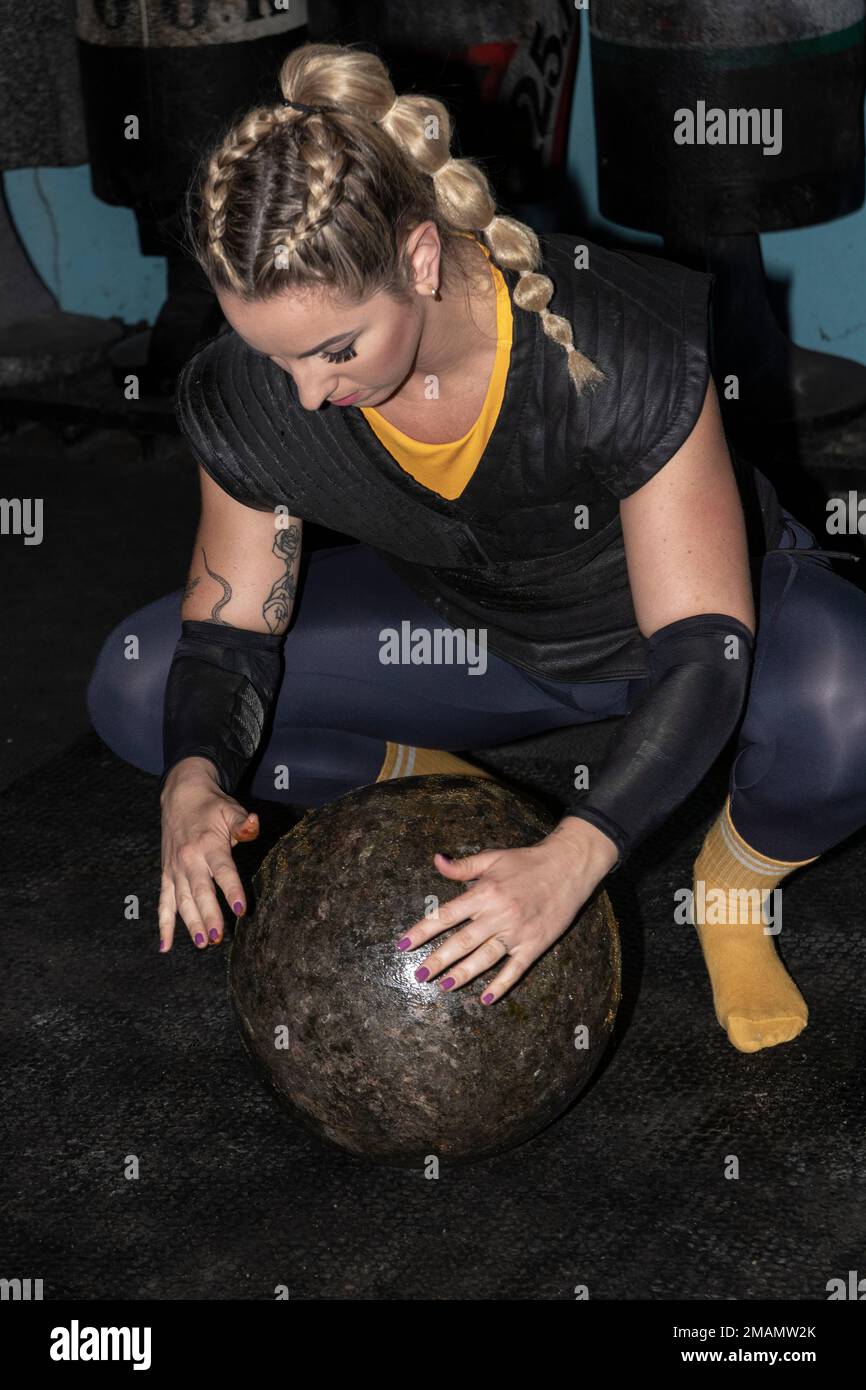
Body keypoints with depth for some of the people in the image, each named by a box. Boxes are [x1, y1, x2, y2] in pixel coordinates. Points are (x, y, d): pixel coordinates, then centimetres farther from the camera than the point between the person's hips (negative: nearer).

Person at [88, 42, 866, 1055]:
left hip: (702, 600, -3)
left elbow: (704, 649, -35)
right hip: (473, 630, 4)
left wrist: (571, 861, -49)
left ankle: (735, 883, -3)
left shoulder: (616, 346, -37)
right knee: (135, 690, -12)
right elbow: (233, 627, -11)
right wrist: (196, 779, -34)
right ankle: (439, 785, 9)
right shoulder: (249, 398, -24)